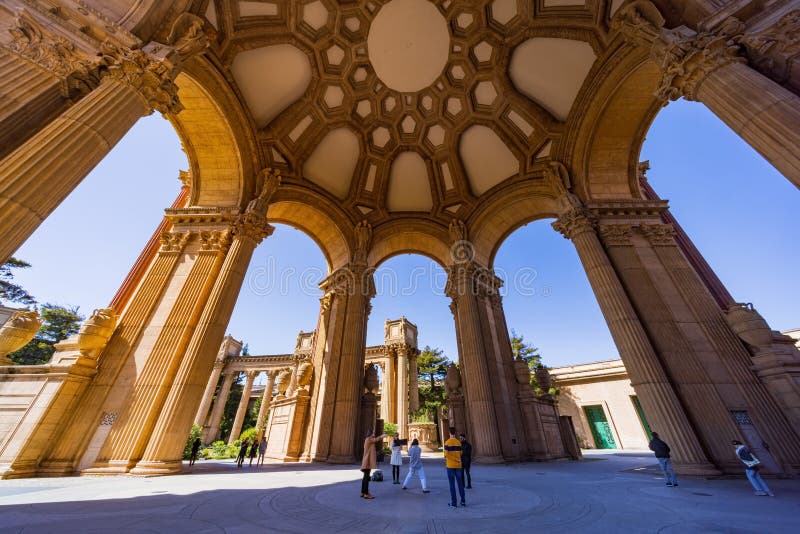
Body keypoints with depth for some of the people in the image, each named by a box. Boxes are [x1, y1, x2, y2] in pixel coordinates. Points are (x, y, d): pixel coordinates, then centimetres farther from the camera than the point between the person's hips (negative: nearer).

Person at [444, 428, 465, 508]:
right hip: (458, 465, 4)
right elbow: (460, 454, 7)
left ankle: (453, 503, 8)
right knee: (460, 483, 15)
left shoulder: (447, 442, -12)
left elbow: (446, 454, -18)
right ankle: (463, 501, 19)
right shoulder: (458, 442, 2)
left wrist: (456, 459, -12)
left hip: (450, 465, -4)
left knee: (452, 484, 4)